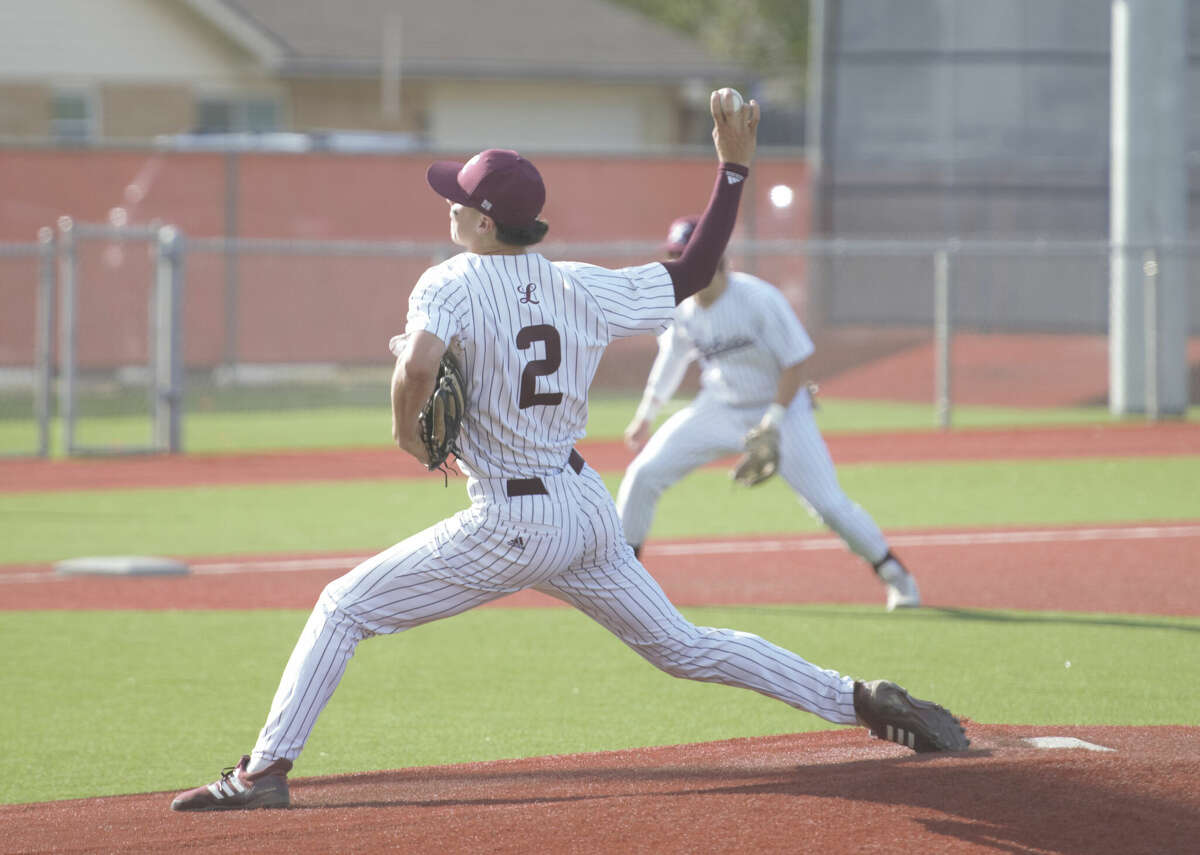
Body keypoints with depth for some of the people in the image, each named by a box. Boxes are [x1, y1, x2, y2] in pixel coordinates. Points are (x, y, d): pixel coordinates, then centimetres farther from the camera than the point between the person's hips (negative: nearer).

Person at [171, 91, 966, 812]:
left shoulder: (453, 284, -13)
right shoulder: (584, 288, 3)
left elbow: (418, 366, -32)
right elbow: (694, 272, 12)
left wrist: (407, 429, -13)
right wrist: (735, 168, 14)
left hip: (513, 528, -6)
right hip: (587, 507, 6)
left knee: (343, 607, 3)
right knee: (684, 644, 19)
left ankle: (266, 769, -5)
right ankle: (864, 700, 13)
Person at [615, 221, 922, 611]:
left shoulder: (759, 299, -23)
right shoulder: (682, 307, -6)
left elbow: (795, 363, -18)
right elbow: (671, 360, 13)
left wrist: (772, 423, -23)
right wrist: (646, 414, 18)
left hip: (781, 406, -5)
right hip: (719, 409, 5)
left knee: (828, 502, -13)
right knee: (644, 473, -7)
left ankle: (895, 574, 5)